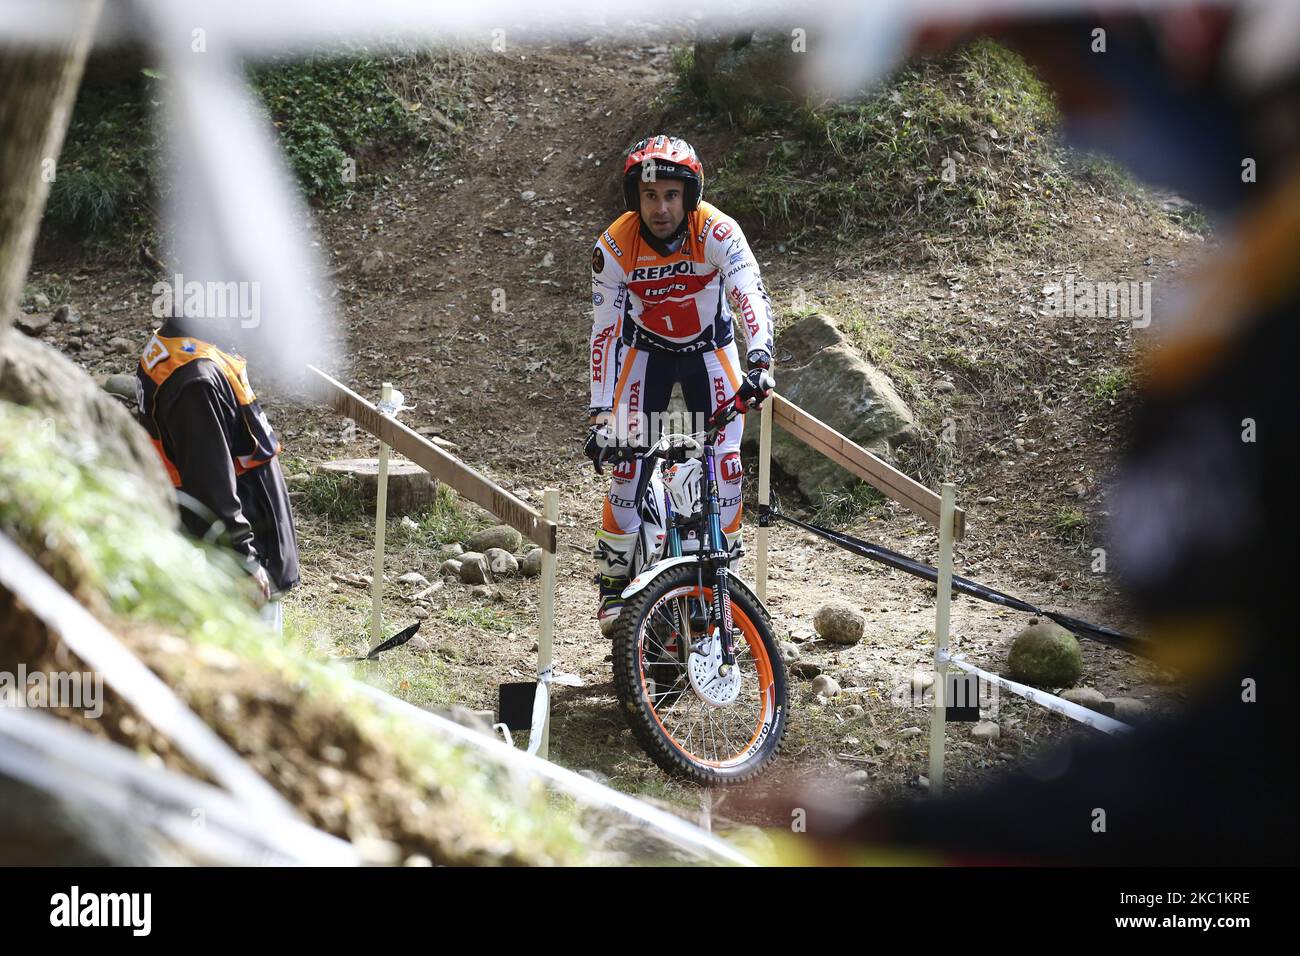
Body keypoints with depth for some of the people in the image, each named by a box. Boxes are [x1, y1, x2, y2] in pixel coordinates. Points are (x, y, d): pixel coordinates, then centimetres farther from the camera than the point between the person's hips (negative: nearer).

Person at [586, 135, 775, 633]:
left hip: (710, 352, 0)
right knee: (628, 466, -11)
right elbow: (604, 332, -21)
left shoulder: (718, 232, -28)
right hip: (646, 352, 0)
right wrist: (598, 414, -27)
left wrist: (759, 360, -57)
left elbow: (752, 297, -38)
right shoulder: (615, 246, -24)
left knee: (725, 468, -9)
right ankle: (614, 583, 4)